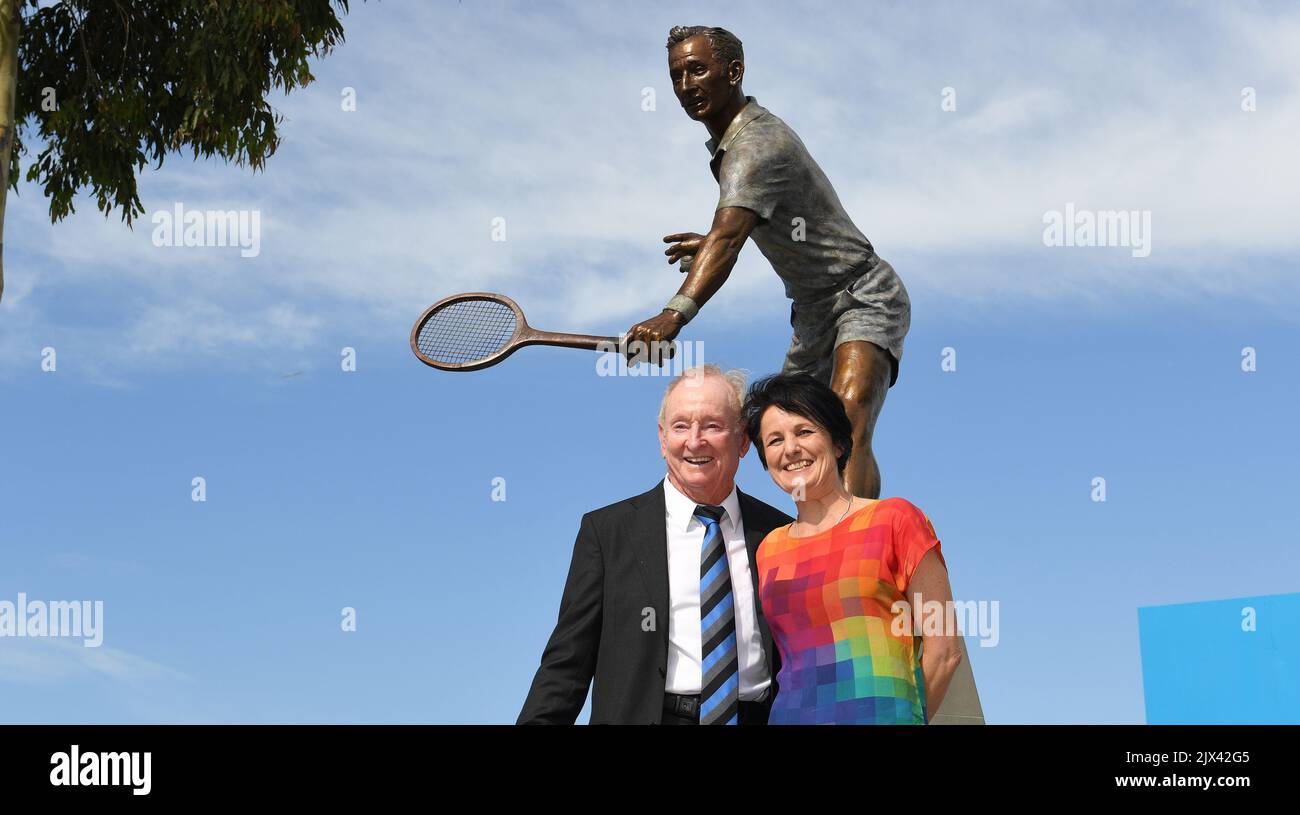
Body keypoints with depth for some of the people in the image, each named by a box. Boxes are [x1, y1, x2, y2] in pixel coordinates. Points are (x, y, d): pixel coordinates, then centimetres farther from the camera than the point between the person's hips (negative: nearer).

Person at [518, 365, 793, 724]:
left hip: (758, 718, 0)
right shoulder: (605, 530, 4)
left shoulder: (779, 532, 8)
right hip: (643, 715, 0)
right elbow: (566, 663, 1)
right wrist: (538, 721, -10)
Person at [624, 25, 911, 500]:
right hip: (813, 313, 11)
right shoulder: (729, 143, 8)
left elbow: (728, 238, -40)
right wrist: (711, 243, 15)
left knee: (848, 426, -31)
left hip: (863, 299, -11)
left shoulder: (757, 144, -23)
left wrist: (676, 314, -53)